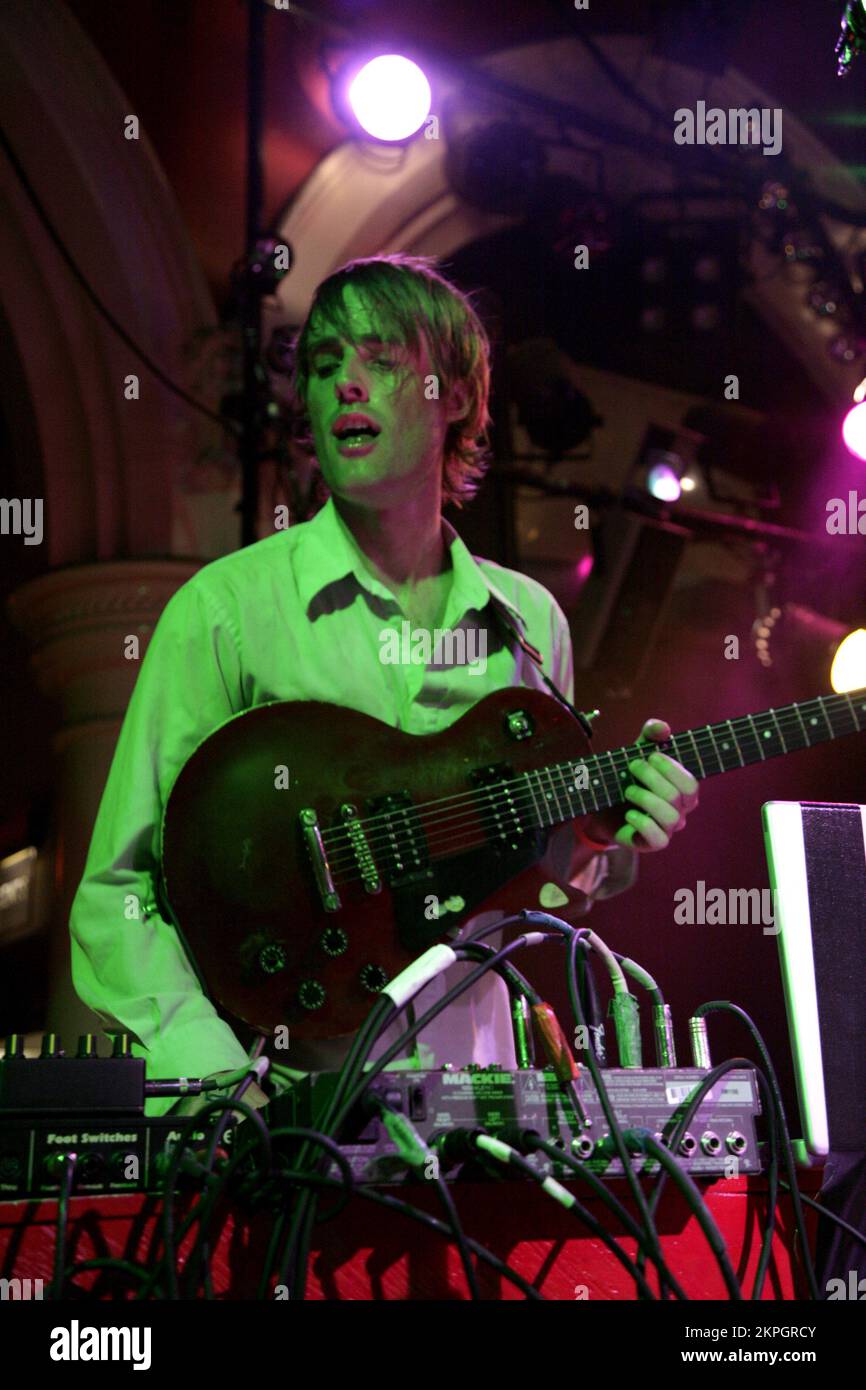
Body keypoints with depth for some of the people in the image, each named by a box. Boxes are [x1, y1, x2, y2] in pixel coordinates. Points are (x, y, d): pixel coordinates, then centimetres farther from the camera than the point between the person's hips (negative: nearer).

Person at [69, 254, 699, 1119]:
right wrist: (203, 1059, -18)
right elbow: (119, 891, -3)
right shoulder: (226, 607, -2)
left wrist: (600, 830, -1)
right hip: (277, 1091, -3)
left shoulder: (530, 620, 11)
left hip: (468, 1079, 4)